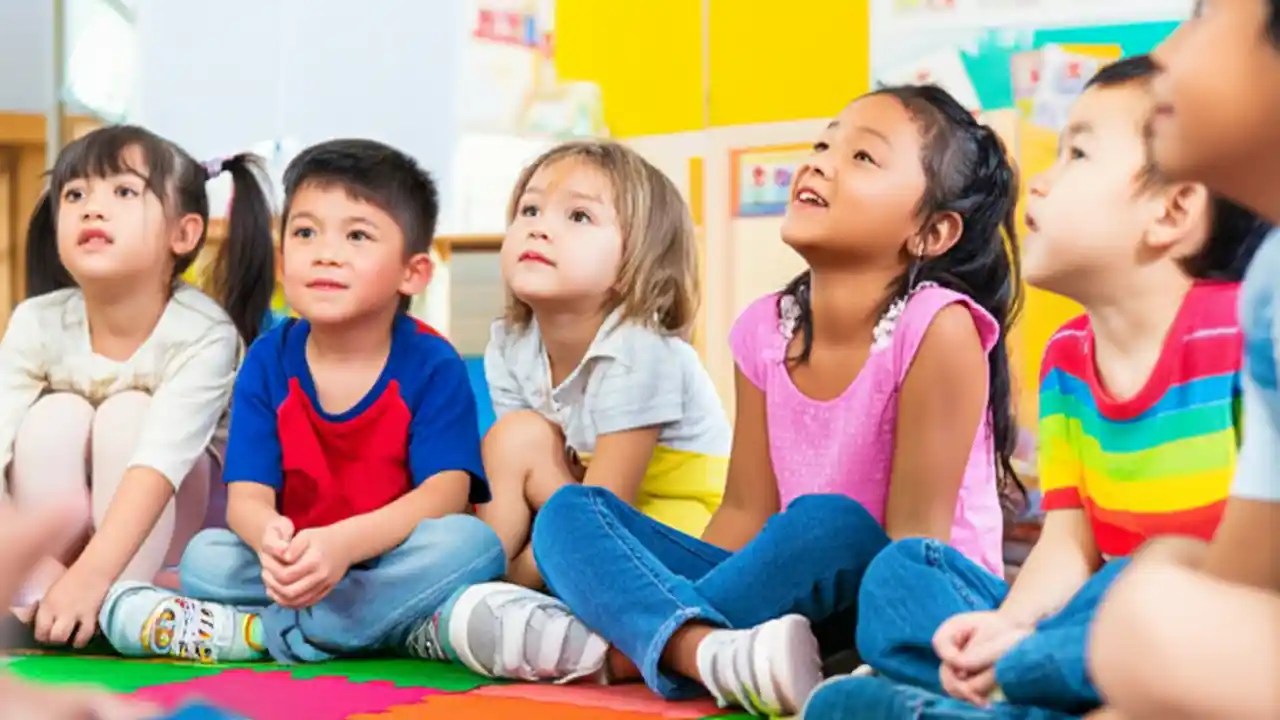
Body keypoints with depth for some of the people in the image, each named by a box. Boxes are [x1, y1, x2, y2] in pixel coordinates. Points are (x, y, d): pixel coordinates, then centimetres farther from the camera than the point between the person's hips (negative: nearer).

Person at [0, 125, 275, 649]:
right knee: (55, 417, -26)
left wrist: (93, 573, -52)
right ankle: (45, 589, -20)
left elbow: (159, 462, -39)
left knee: (127, 414, -29)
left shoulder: (205, 333, -27)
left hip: (167, 536, -2)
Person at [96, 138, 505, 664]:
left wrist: (340, 543, -37)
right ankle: (405, 627, -28)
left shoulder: (433, 365, -8)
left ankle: (257, 630, -28)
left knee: (472, 542, -32)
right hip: (294, 570, 2)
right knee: (204, 556, -23)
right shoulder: (268, 362, 0)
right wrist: (270, 538, -36)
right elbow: (246, 495, -9)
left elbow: (445, 494, -19)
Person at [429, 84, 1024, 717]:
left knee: (829, 524, -38)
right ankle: (719, 653, -33)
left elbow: (916, 532, -19)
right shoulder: (767, 329, 1)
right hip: (802, 599, 7)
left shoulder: (936, 326, -18)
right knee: (570, 511, -5)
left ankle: (620, 647, -25)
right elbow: (746, 513, 3)